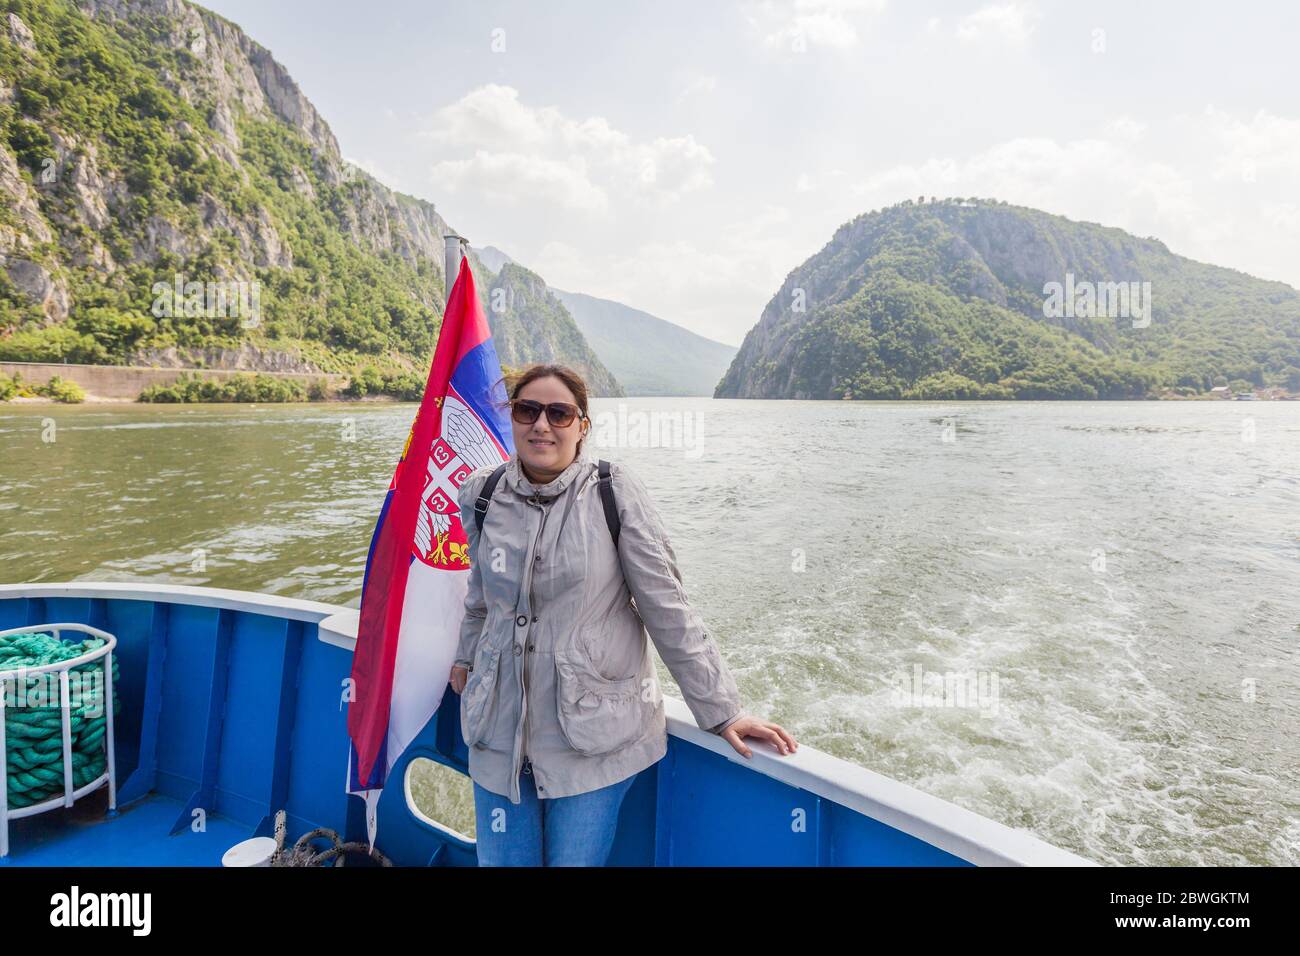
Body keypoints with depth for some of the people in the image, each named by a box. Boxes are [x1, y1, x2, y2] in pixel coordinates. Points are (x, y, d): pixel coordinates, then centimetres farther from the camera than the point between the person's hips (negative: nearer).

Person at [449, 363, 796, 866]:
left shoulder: (615, 492, -13)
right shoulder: (482, 494, -2)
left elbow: (668, 607, -11)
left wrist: (720, 710, -8)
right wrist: (466, 657, 28)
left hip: (595, 733, -3)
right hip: (499, 729, 4)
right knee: (501, 859, 14)